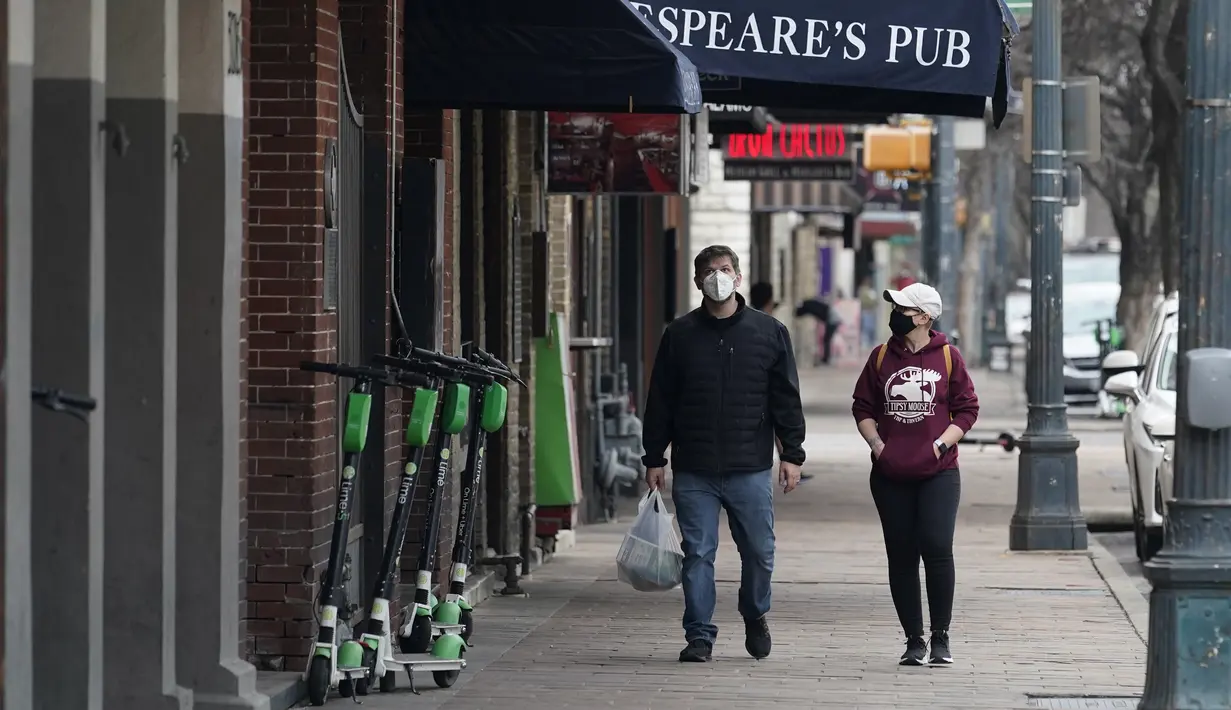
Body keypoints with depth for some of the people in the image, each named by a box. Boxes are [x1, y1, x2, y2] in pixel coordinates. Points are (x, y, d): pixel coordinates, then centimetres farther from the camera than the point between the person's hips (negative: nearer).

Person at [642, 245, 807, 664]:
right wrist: (654, 458, 6)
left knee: (759, 552, 5)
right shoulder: (679, 335, 7)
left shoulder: (769, 332, 6)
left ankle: (755, 616, 31)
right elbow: (660, 403, 9)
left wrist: (792, 454, 1)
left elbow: (786, 398, 7)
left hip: (751, 469, 0)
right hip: (693, 472, 0)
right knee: (698, 554, 0)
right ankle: (699, 637, 7)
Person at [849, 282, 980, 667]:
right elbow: (862, 406, 14)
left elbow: (967, 409, 4)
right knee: (901, 558, 4)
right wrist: (877, 444, -1)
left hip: (938, 473, -3)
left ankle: (941, 636, -3)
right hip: (891, 475, 3)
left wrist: (941, 444, -8)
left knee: (936, 548, -15)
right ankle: (914, 640, 11)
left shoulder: (948, 357, 2)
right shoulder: (881, 357, 9)